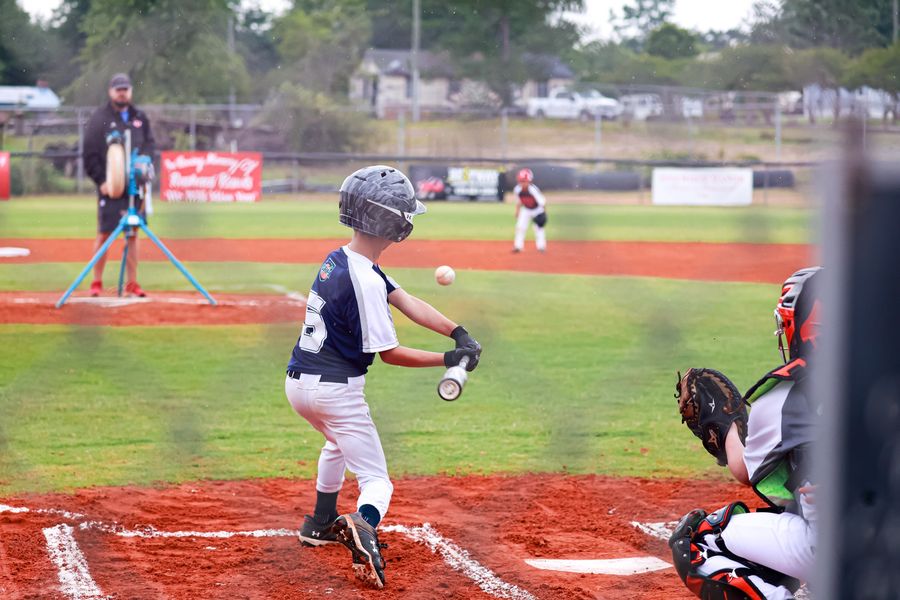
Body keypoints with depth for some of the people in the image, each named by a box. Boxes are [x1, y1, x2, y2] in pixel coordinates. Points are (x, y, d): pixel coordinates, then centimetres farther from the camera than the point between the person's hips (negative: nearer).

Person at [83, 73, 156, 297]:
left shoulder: (140, 117, 13)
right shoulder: (100, 117, 0)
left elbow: (150, 144, 14)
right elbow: (90, 153, -3)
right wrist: (101, 180, -11)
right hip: (109, 186, -4)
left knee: (132, 233, 5)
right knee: (104, 234, -1)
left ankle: (131, 283, 9)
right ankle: (96, 283, 6)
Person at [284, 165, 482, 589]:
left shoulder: (337, 260, 5)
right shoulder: (365, 281, -23)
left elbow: (409, 304, -1)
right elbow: (389, 353, -18)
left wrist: (457, 332, -11)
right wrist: (447, 360, -13)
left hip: (298, 383, 9)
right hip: (336, 390, -9)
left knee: (338, 443, 37)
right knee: (377, 481, -3)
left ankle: (321, 523, 45)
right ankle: (363, 524, -33)